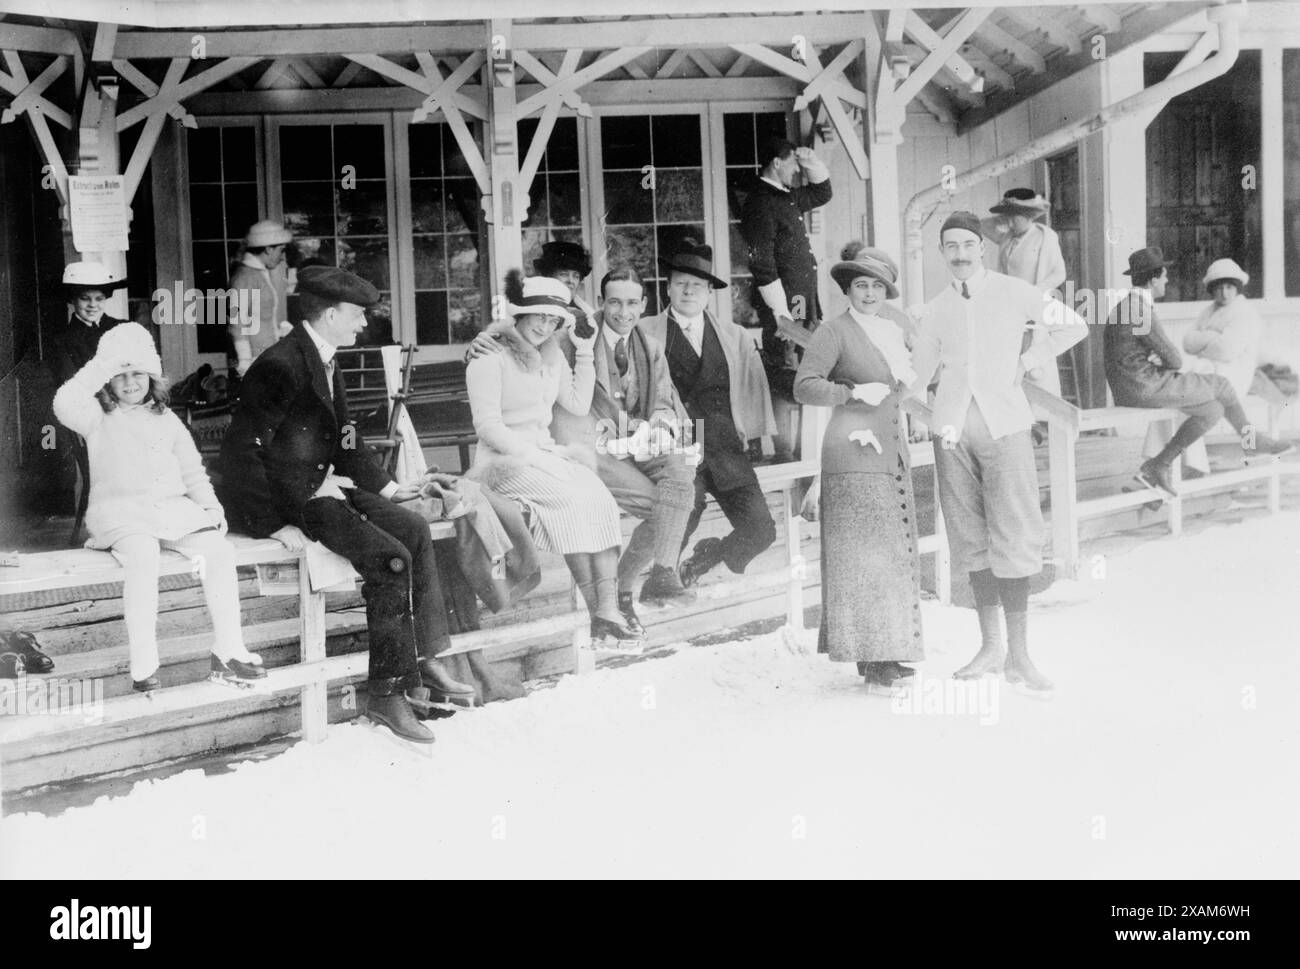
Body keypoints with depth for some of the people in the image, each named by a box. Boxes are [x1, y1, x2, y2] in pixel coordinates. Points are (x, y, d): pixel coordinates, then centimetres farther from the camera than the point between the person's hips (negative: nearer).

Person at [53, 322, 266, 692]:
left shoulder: (167, 420, 18)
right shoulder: (99, 419, 5)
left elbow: (192, 471, 20)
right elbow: (64, 404, -18)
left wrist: (211, 507, 5)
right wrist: (105, 365, -15)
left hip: (173, 508, 4)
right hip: (121, 512, -4)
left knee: (219, 549, -22)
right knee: (143, 558, -36)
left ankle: (228, 649, -16)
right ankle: (143, 663, -32)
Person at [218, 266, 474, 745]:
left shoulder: (325, 364, 12)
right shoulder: (280, 366, -18)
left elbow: (343, 445, 22)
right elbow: (239, 451, -24)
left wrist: (389, 487, 11)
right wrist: (277, 523, -25)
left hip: (319, 487, 10)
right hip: (285, 500, -10)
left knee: (414, 528, -1)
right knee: (390, 558, -20)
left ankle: (424, 660, 4)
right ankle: (388, 694, -13)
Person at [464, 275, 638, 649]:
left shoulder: (551, 353, 18)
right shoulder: (490, 357, -4)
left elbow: (579, 404, 16)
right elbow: (488, 428, -11)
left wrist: (585, 352, 10)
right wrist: (535, 454, -19)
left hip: (543, 453, 6)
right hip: (505, 460, -6)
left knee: (599, 496, -24)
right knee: (571, 498, -31)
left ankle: (609, 611, -32)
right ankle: (595, 614, -28)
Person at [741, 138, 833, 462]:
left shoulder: (787, 198, 16)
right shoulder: (760, 205, -12)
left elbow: (822, 193, 37)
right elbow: (763, 267, -18)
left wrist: (813, 164, 17)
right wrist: (782, 315, -20)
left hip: (805, 303, 10)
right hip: (785, 306, -10)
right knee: (784, 384, -7)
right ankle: (784, 455, -3)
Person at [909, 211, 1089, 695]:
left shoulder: (1013, 293, 8)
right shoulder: (935, 310, 15)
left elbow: (1075, 325, 15)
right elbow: (918, 374, 21)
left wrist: (1038, 352, 5)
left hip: (1004, 423, -3)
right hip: (952, 429, 3)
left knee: (1013, 538, -8)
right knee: (972, 541, 5)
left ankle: (1018, 655, -2)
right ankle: (990, 647, 16)